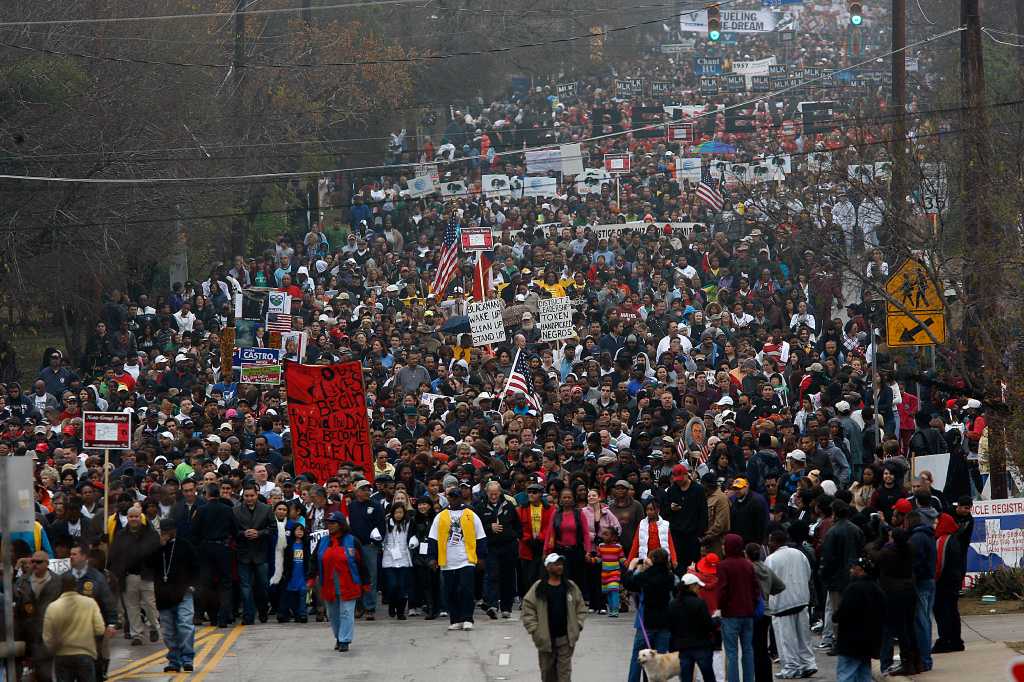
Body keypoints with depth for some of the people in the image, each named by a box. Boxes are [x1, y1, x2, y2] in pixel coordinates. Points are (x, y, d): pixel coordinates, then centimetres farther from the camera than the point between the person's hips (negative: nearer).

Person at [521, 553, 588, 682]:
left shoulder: (571, 587, 4)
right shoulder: (538, 588, -3)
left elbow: (581, 607, 11)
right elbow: (528, 609, -3)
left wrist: (577, 626, 1)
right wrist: (534, 630, -9)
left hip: (566, 638, 1)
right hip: (545, 639, -1)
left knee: (564, 671, -2)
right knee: (547, 671, 11)